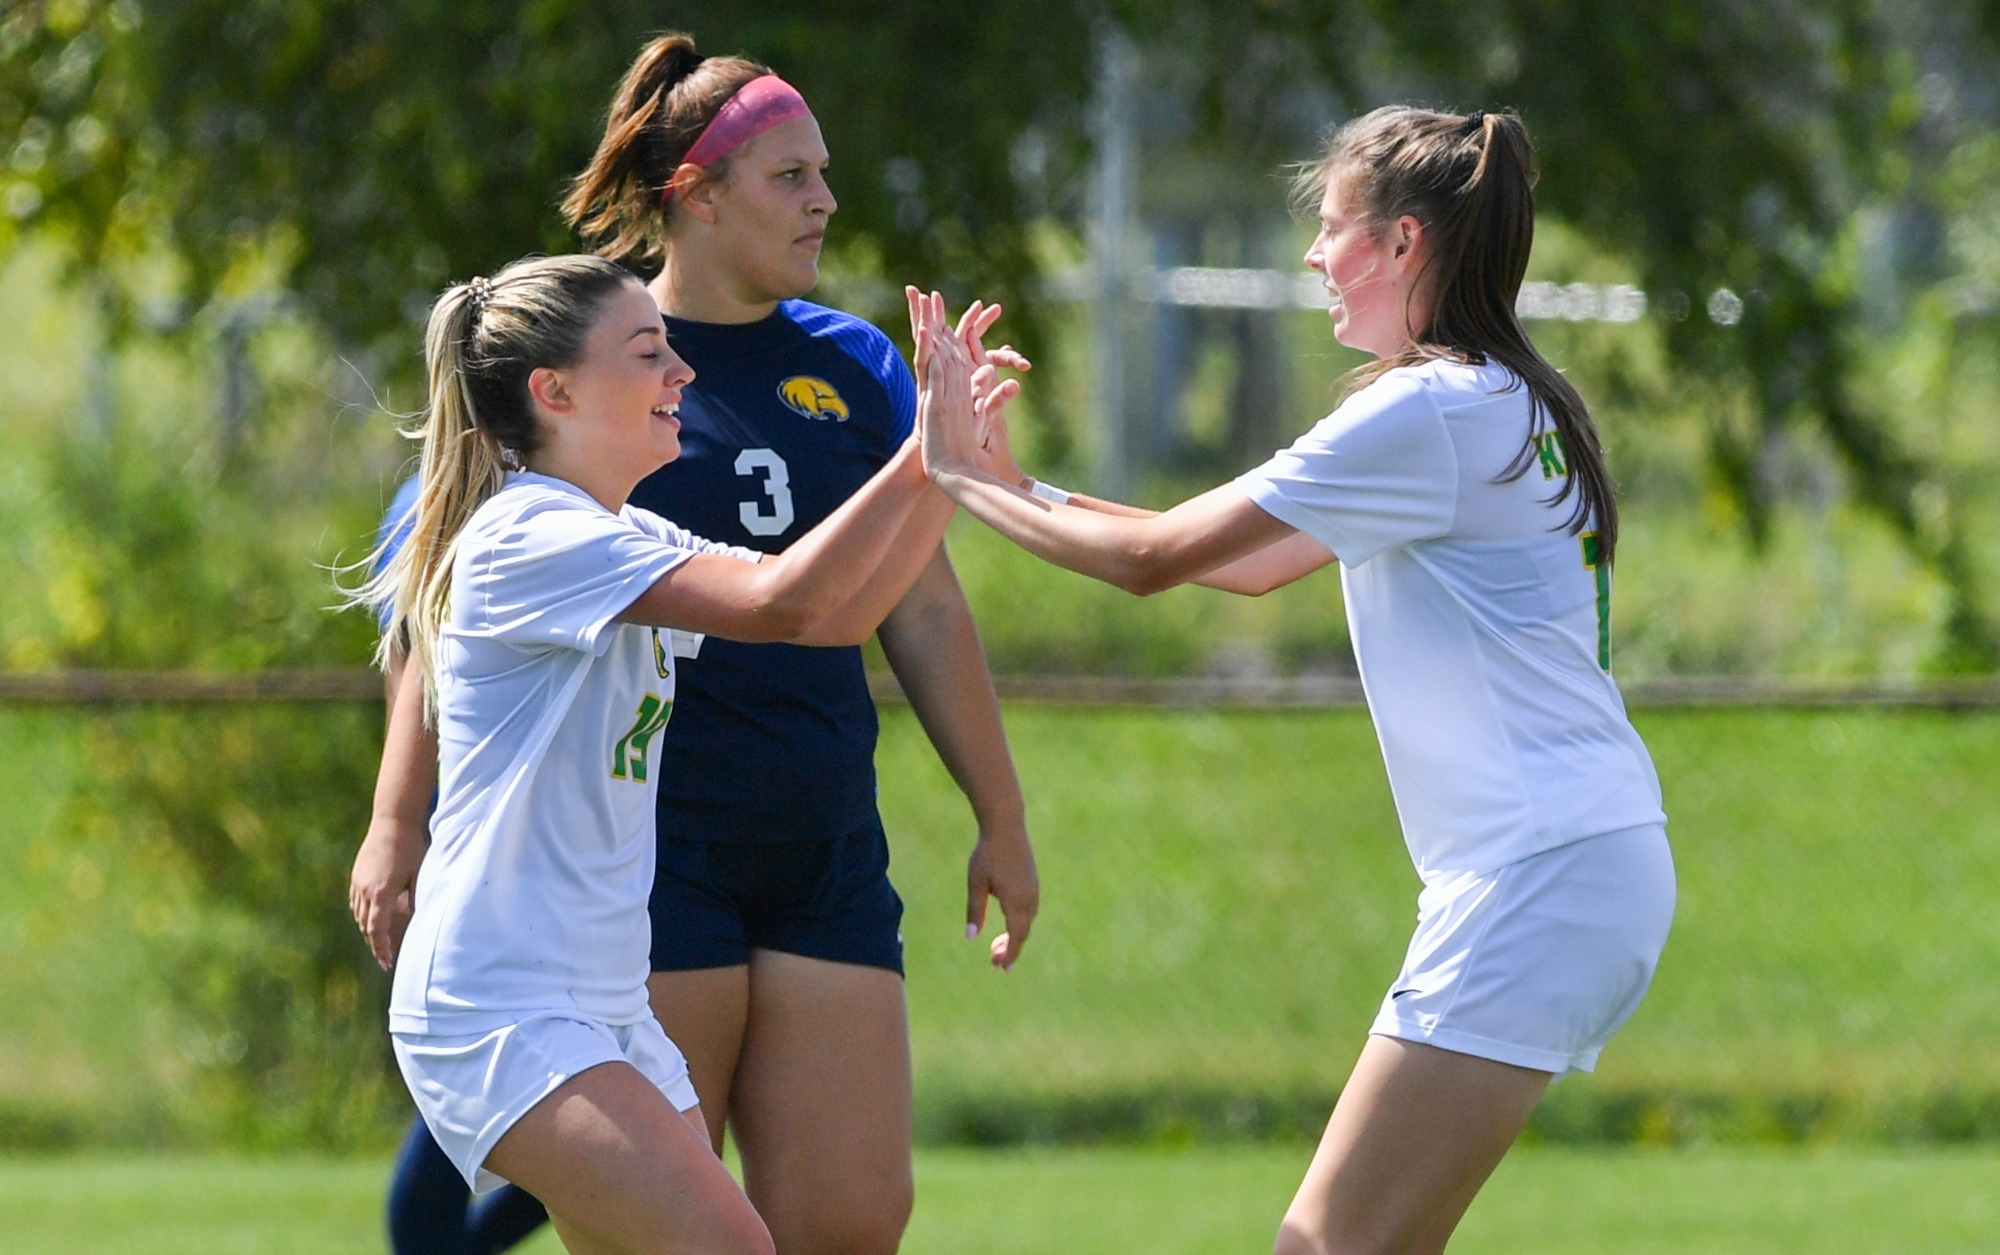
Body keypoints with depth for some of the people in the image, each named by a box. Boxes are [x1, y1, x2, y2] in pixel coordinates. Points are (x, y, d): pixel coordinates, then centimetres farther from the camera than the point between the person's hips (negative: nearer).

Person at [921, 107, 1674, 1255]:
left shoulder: (1424, 415, -13)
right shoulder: (1503, 403, 18)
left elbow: (1152, 558, -10)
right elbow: (1249, 564, 24)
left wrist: (962, 479, 5)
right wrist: (1022, 488, 20)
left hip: (1539, 880, -10)